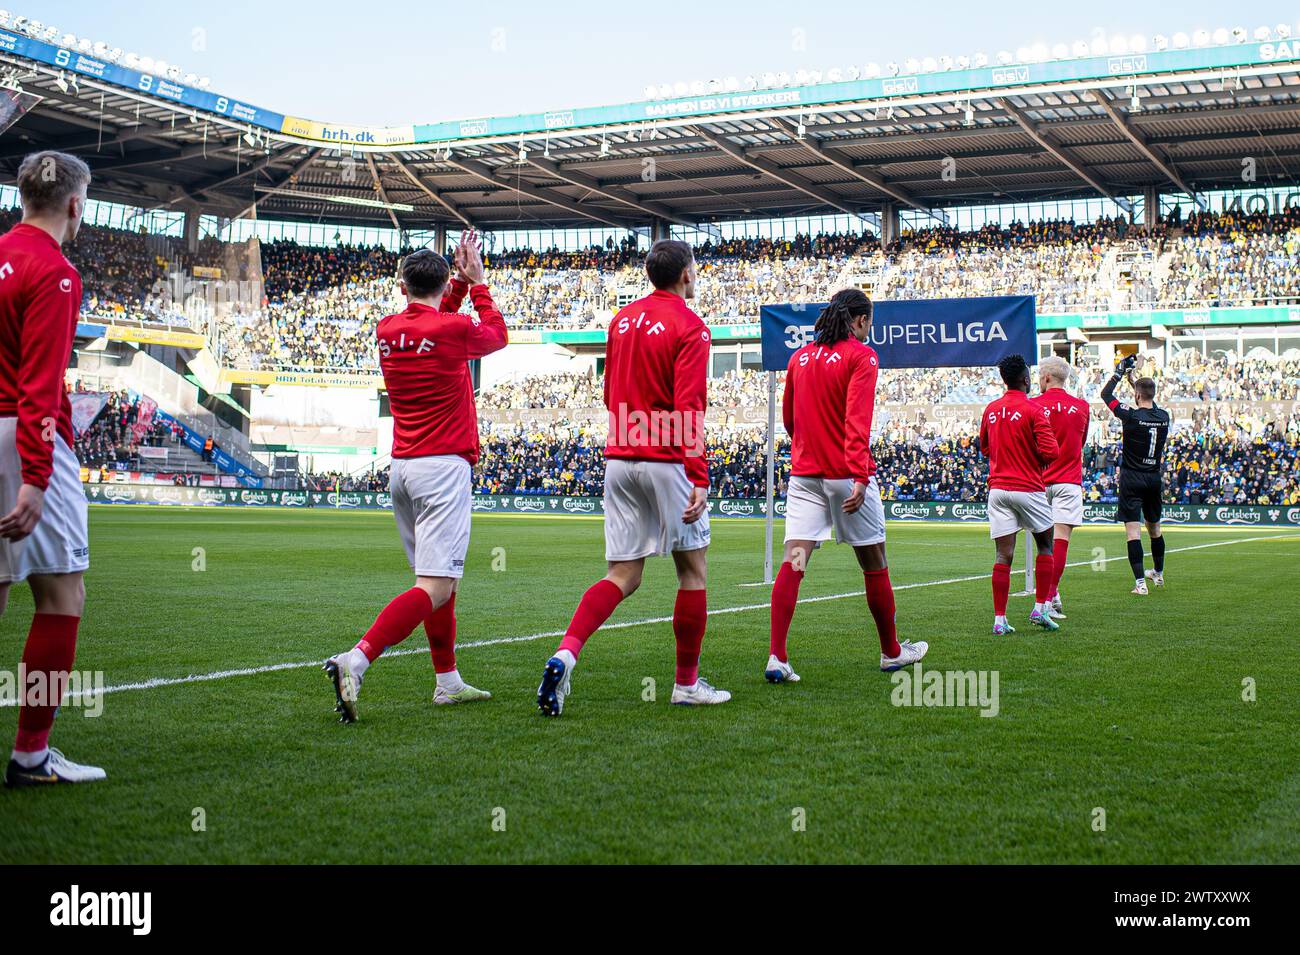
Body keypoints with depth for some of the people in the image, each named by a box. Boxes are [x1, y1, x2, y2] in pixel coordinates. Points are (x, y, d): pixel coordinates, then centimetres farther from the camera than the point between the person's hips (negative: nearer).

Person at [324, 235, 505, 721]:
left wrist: (462, 281, 26)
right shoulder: (454, 329, -10)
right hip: (444, 467, -7)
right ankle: (354, 661, -26)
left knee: (440, 577, 19)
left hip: (401, 467, 8)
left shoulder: (387, 330, 7)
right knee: (436, 587, -11)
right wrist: (476, 282, 23)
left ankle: (448, 680, 25)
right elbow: (497, 335, 13)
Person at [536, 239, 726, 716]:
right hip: (667, 462, -6)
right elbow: (688, 407, -17)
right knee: (692, 569, 9)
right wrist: (699, 479, -19)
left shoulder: (622, 319, 13)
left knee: (623, 576, 6)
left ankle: (565, 654, -15)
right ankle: (687, 683, 15)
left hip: (619, 458, 6)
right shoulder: (689, 327, -8)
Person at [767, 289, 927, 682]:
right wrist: (860, 476, -22)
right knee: (874, 563, 11)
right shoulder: (862, 355, -5)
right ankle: (891, 651, 24)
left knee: (793, 561, -3)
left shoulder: (799, 357, 12)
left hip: (803, 473, 5)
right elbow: (857, 420, -17)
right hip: (845, 473, -4)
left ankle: (776, 657, -16)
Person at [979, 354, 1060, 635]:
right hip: (1029, 488, -4)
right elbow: (1050, 451, -16)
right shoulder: (1034, 410, -9)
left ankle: (999, 620, -3)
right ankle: (1040, 609, 9)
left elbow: (984, 448, 21)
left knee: (1004, 556, 2)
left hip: (997, 488, 4)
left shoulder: (991, 409, 8)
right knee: (1045, 546, 15)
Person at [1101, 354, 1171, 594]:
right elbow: (1150, 403, 24)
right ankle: (1158, 573, 38)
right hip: (1155, 479, 6)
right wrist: (1132, 378, 27)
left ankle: (1140, 582, -16)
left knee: (1133, 530, -8)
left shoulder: (1131, 416, -16)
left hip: (1132, 479, -6)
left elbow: (1105, 394, -4)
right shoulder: (1164, 417, 0)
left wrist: (1119, 373, 7)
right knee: (1154, 527, 21)